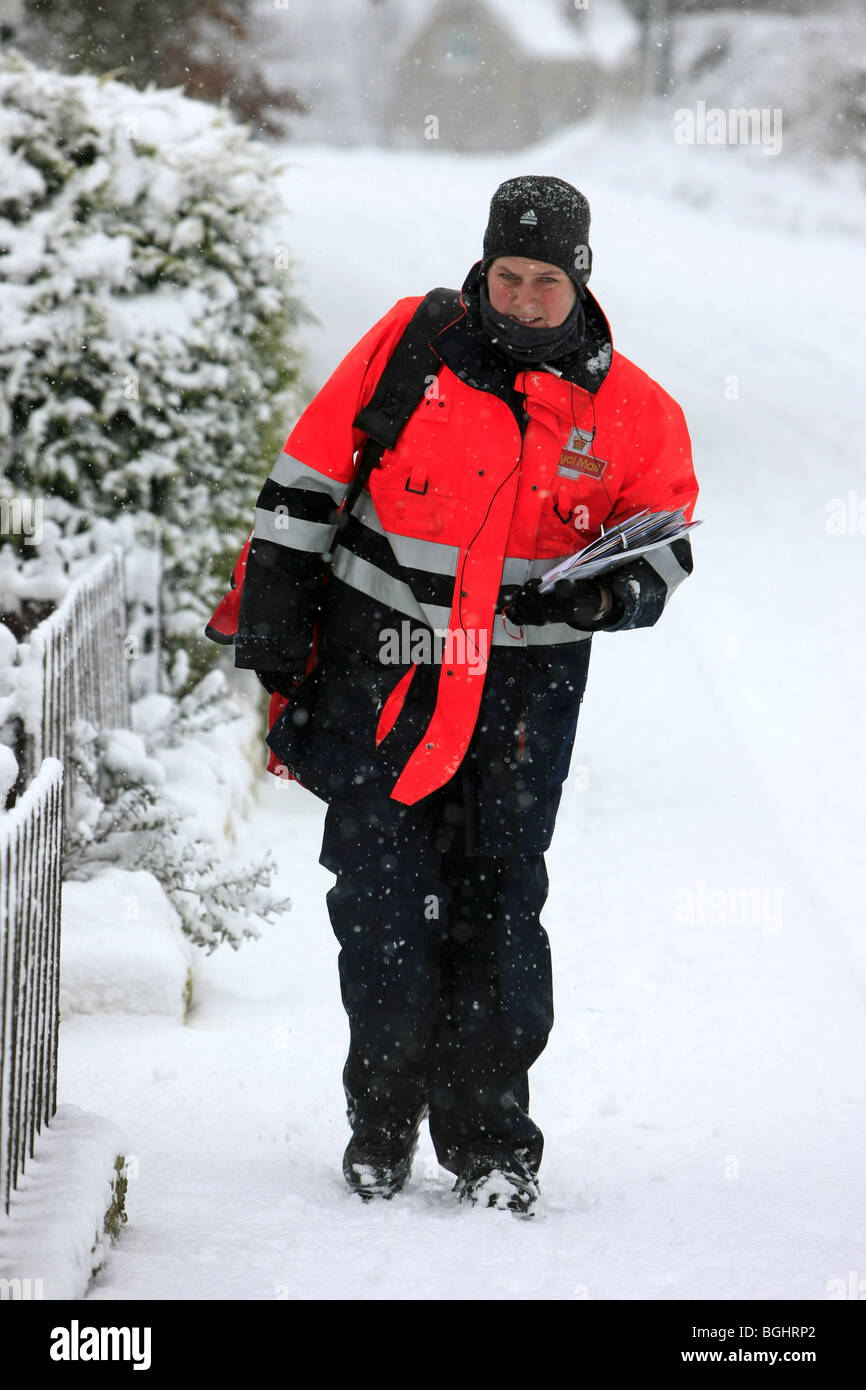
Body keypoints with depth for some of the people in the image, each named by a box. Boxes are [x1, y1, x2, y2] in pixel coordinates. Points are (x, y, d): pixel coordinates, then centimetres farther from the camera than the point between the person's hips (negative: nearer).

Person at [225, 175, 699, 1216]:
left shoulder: (631, 411, -2)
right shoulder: (409, 346, -4)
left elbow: (664, 546, 6)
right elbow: (305, 483, 3)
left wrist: (599, 597, -16)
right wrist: (274, 623, 1)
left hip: (525, 686, 0)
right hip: (380, 663, 0)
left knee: (498, 903, 0)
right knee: (381, 898, 0)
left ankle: (489, 1136, 9)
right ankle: (383, 1119, 15)